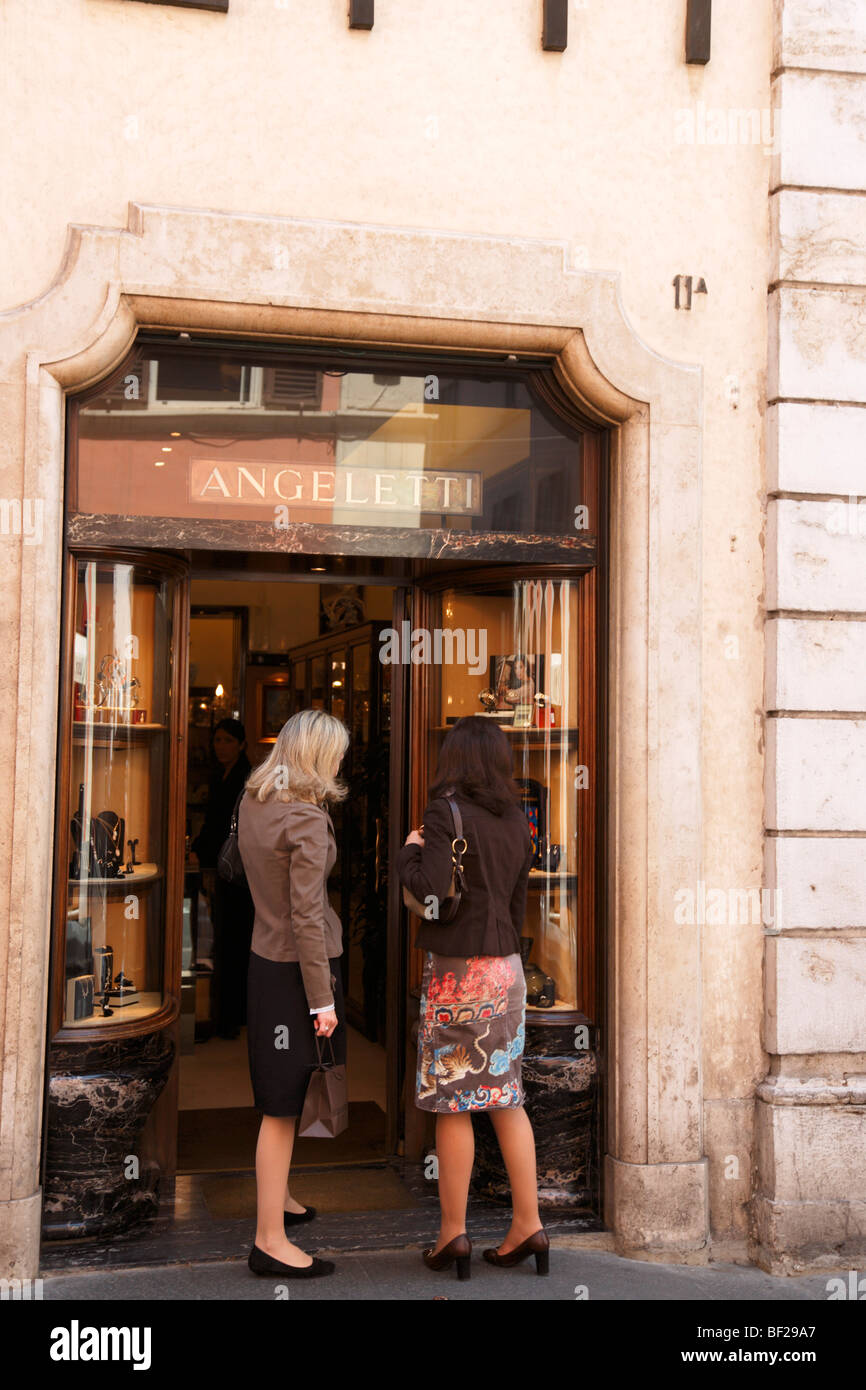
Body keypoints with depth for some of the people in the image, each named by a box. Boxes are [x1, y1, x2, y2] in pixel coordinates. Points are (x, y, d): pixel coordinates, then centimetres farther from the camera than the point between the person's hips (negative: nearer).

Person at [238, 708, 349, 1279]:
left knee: (283, 1097, 22)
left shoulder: (253, 800, 4)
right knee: (285, 1102, 0)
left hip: (265, 957, 8)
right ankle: (271, 1239, 9)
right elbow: (306, 916, -21)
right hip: (295, 967, -8)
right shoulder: (306, 819, -21)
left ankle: (278, 1196, 38)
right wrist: (322, 998, -17)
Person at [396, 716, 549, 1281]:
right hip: (507, 965, 6)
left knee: (453, 1103, 3)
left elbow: (431, 887, -21)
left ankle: (453, 1232, 12)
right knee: (505, 1096, 13)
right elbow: (518, 903, 13)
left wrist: (409, 851, -3)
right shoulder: (516, 820, 8)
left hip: (457, 967, -6)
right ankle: (528, 1223, 16)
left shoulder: (446, 811, -11)